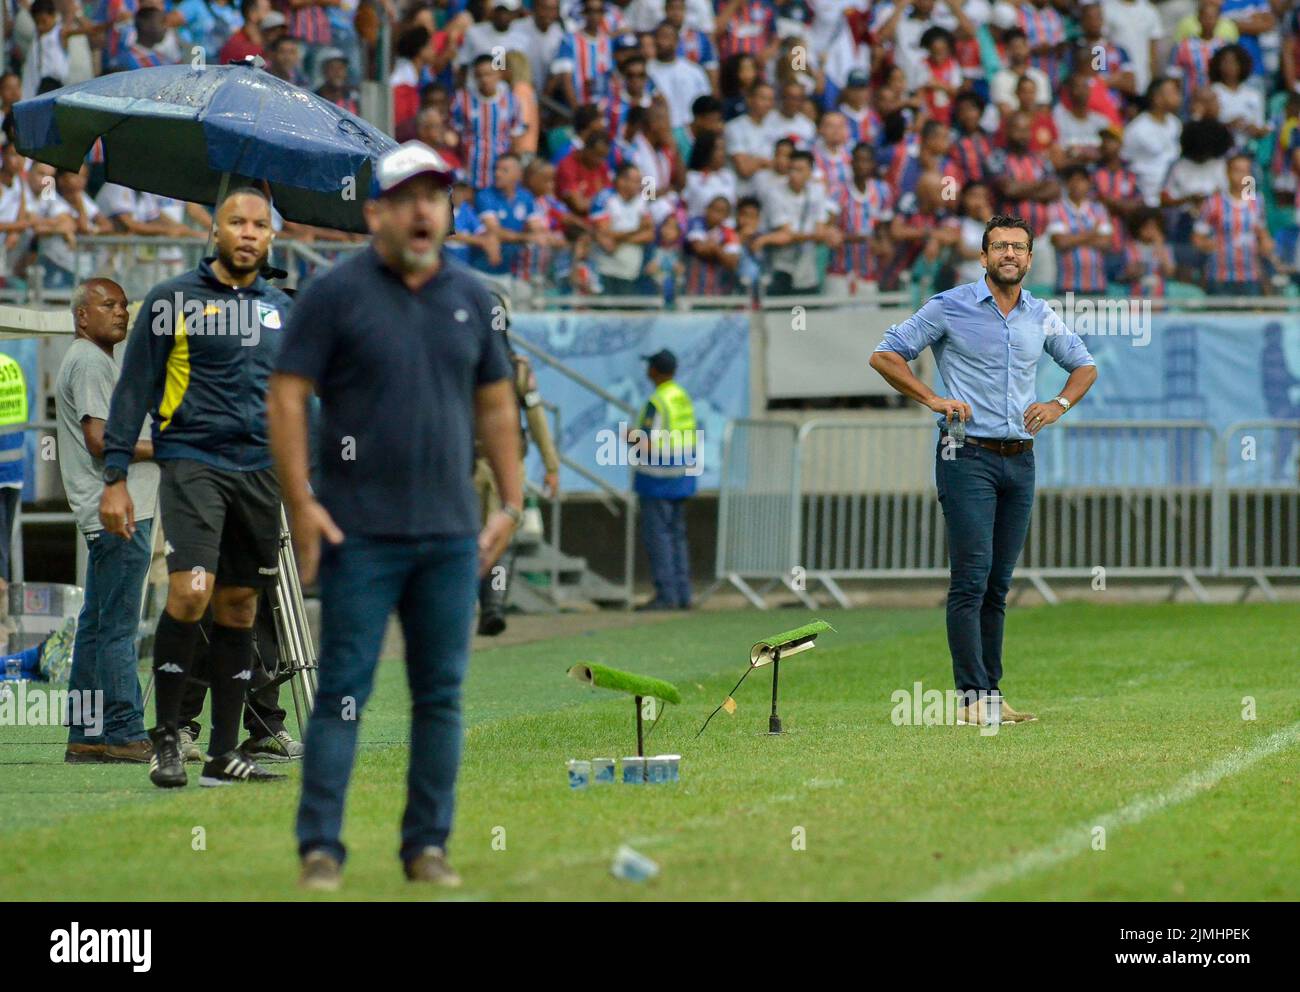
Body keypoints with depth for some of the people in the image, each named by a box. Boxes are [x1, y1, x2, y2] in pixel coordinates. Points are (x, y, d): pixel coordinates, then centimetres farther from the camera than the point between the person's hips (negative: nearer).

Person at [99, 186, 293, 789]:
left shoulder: (281, 310, 14)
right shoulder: (174, 299, 0)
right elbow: (134, 389, 0)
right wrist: (114, 478, -6)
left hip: (260, 469, 5)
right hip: (193, 462, -5)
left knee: (239, 605, 5)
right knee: (191, 591, -20)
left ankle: (223, 754, 9)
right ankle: (165, 736, -7)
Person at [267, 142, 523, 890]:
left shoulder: (472, 297, 11)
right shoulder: (336, 294, -3)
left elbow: (496, 402, 17)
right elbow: (287, 397, -5)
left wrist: (512, 501, 9)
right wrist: (301, 504, -12)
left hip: (452, 534, 4)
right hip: (361, 534, -4)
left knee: (442, 695, 6)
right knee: (343, 692, -4)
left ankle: (428, 845, 14)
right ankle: (320, 848, -1)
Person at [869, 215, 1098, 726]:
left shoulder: (1040, 317, 11)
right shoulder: (951, 307, -2)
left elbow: (1083, 365, 26)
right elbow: (885, 354, 1)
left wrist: (1060, 404, 7)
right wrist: (933, 399, -9)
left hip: (1020, 460, 5)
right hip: (967, 457, -5)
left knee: (999, 585, 7)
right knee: (972, 578, -12)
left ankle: (993, 694, 11)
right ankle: (972, 699, -14)